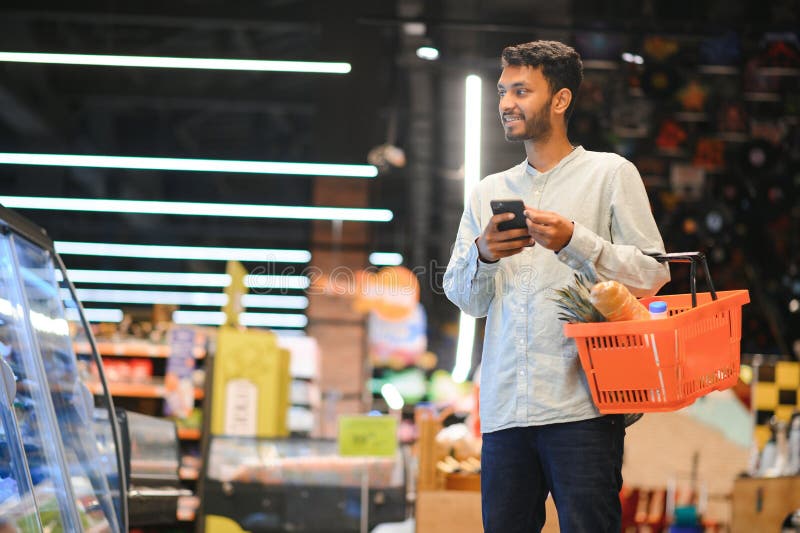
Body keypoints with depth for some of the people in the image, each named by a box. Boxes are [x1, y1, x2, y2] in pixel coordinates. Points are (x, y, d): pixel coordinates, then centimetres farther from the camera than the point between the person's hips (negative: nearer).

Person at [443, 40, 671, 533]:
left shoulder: (610, 174, 6)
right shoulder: (489, 192, 19)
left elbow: (653, 276, 0)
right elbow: (465, 298, 17)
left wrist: (574, 241, -12)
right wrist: (483, 255, -3)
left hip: (581, 406, -4)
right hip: (504, 411, 5)